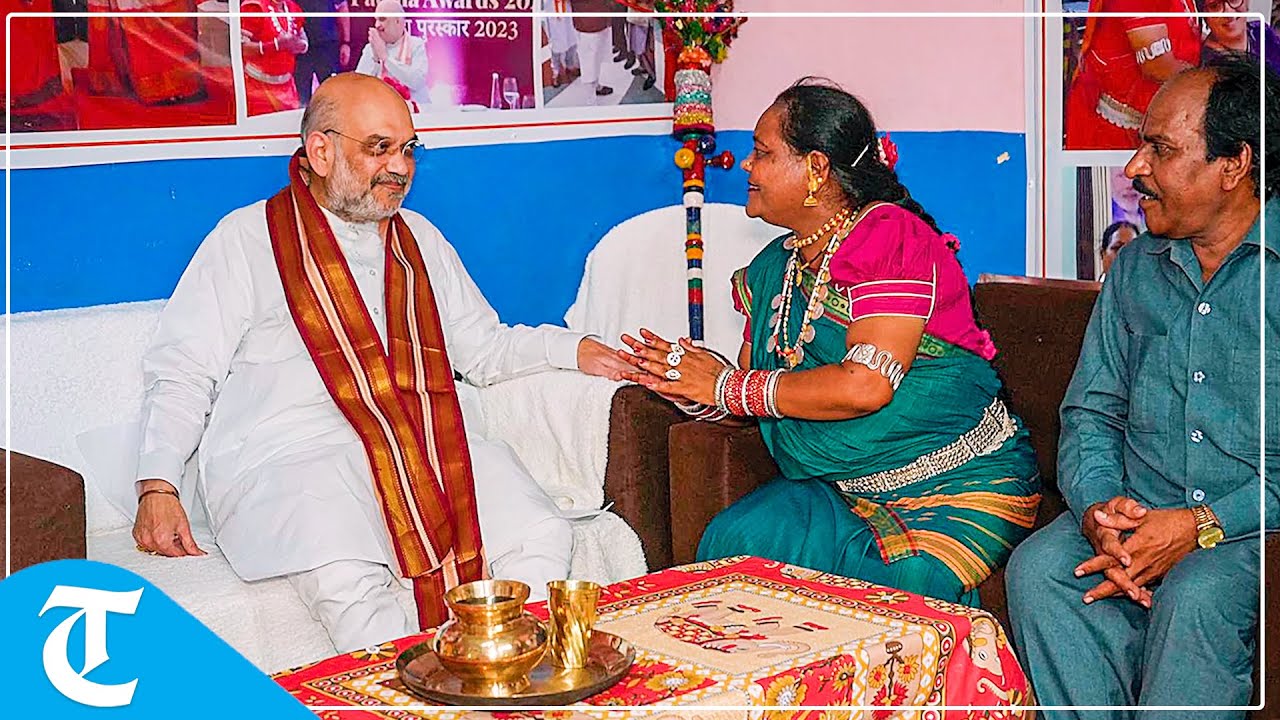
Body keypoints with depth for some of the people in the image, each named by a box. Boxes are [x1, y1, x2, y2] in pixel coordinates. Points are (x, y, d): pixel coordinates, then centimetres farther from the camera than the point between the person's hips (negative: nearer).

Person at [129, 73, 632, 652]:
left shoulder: (420, 239, 26)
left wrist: (573, 350, 11)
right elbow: (181, 372, 6)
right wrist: (158, 487, -9)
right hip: (291, 453, -4)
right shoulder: (247, 238, 11)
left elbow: (483, 348, 29)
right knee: (345, 579, -36)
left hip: (426, 446, 5)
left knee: (542, 539, -21)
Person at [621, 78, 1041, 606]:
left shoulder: (889, 234, -11)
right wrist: (690, 387, -9)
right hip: (842, 491, 6)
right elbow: (750, 399, 14)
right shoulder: (772, 270, 13)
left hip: (958, 484, -6)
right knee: (735, 539, -22)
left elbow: (865, 386, -22)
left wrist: (729, 386, -13)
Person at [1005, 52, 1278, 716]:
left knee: (1194, 594, -34)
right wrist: (1096, 507, -7)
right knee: (1037, 568, -22)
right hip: (1137, 511, 5)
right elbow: (1090, 411, 13)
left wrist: (1201, 527, -20)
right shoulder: (1136, 267, 14)